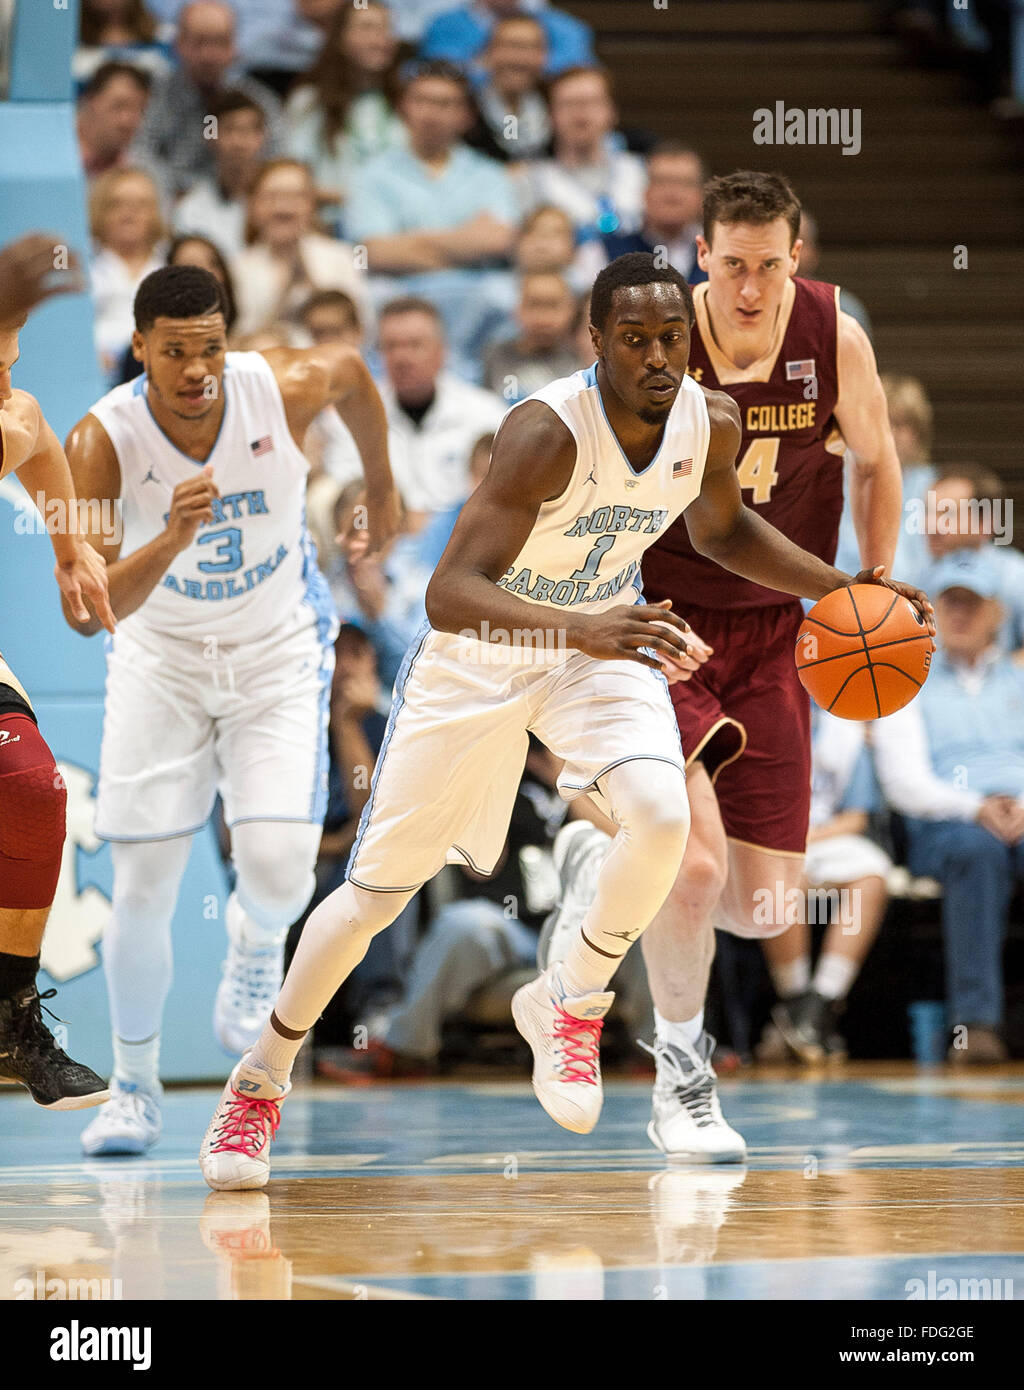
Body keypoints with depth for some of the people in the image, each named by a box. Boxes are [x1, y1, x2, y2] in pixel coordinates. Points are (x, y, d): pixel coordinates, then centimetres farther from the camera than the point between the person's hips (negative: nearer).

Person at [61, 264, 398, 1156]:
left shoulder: (285, 389, -21)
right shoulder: (101, 443, -25)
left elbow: (352, 370, 6)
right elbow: (84, 611, -31)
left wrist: (381, 484, 20)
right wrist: (172, 540, -46)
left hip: (279, 655, 0)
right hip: (161, 659, 0)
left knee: (277, 870, -19)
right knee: (142, 894, -3)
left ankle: (256, 945, 20)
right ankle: (135, 1085, 20)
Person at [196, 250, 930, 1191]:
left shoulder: (711, 424, -14)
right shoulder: (549, 431, -33)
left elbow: (722, 528, 11)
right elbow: (448, 594, -41)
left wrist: (837, 588, -1)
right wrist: (580, 629, -56)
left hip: (605, 638, 4)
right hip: (479, 652, -4)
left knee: (661, 814, -26)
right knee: (379, 890, 3)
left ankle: (569, 1005, 1)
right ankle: (260, 1081, 25)